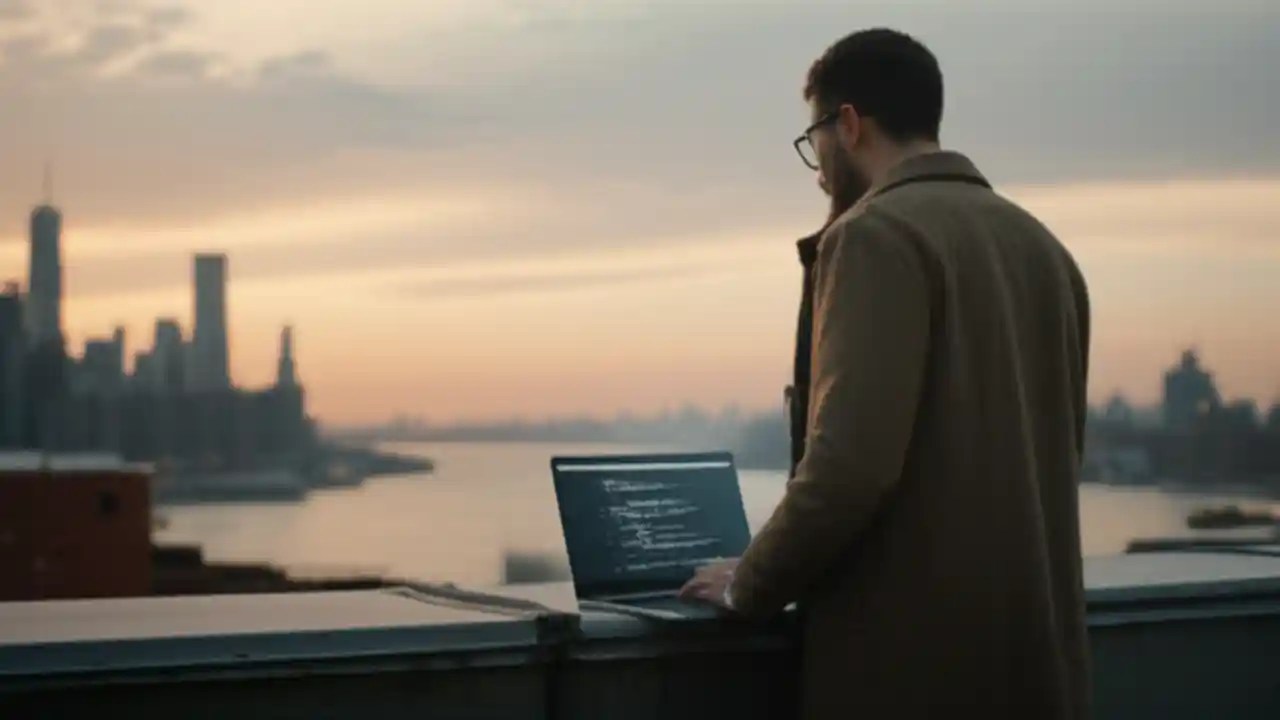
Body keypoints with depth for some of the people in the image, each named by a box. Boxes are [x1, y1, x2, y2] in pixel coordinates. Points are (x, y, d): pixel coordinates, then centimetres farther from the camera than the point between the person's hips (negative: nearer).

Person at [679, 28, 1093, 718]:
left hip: (911, 656, -7)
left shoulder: (878, 233, -11)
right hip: (1040, 654, 8)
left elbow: (849, 465, -21)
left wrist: (750, 585, -5)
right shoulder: (1043, 247, 13)